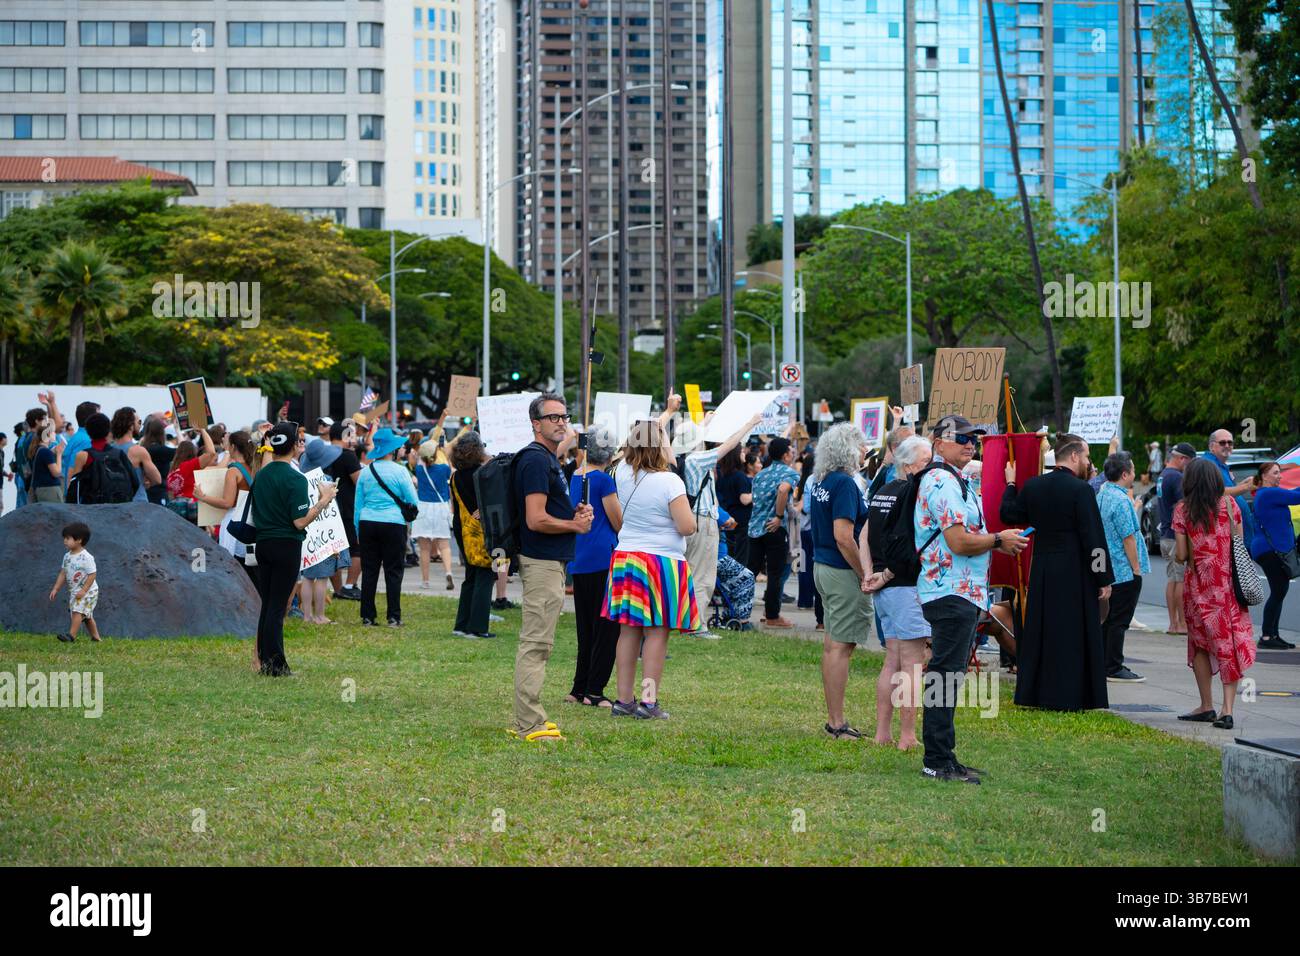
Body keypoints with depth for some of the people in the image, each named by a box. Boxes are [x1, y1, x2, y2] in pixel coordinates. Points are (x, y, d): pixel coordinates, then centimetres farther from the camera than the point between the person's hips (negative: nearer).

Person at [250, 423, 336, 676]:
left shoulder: (261, 475, 8)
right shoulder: (295, 479, -15)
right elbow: (300, 521, -18)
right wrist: (324, 500, -9)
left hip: (263, 543, 7)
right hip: (287, 546, -6)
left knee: (267, 604, 12)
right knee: (278, 605, -3)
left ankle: (264, 659, 15)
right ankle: (275, 664, -1)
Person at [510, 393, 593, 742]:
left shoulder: (549, 458, 16)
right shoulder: (536, 460, -16)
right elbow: (536, 520, -23)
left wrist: (576, 513, 9)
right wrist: (575, 525, -9)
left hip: (551, 561, 11)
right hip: (543, 563, -11)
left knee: (535, 643, 15)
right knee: (536, 644, -9)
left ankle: (527, 720, 21)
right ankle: (530, 726, -8)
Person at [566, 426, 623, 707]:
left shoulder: (576, 476, 10)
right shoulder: (604, 481, -12)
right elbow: (619, 523, -8)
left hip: (577, 561, 8)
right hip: (602, 557, -8)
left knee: (585, 627, 14)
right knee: (606, 626, -2)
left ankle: (580, 689, 17)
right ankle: (593, 691, -4)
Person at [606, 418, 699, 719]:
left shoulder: (623, 474, 3)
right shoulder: (670, 481, -14)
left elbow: (631, 457, 28)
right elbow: (687, 527, -16)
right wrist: (689, 515, 7)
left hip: (625, 558, 6)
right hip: (662, 563, -6)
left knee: (628, 631, 8)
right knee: (657, 633, -2)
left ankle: (624, 699, 11)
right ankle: (649, 702, -4)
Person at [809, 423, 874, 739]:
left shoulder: (821, 482, 11)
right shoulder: (844, 483, -18)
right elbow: (843, 537, -23)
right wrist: (866, 575, -16)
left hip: (822, 567, 10)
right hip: (843, 571, -10)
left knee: (832, 642, 14)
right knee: (840, 645, -6)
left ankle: (833, 719, 20)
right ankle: (837, 723, -3)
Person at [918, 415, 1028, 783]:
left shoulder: (952, 481, 21)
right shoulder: (942, 481, -14)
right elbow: (959, 542, -21)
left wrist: (997, 542, 12)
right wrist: (999, 541, -7)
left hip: (963, 593, 11)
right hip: (952, 594, -11)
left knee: (948, 678, 14)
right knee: (945, 678, -8)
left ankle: (943, 758, 19)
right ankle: (938, 762, -7)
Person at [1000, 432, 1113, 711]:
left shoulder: (1032, 486, 3)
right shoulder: (1081, 489, -14)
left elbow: (1009, 514, 15)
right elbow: (1094, 538, -14)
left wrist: (1010, 484, 29)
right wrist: (1104, 579, -9)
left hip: (1041, 573, 6)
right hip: (1074, 573, -6)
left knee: (1041, 632, 13)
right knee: (1073, 636, 0)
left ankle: (1035, 693, 17)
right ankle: (1070, 696, 2)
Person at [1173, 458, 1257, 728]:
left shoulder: (1182, 510, -4)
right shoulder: (1229, 504, -1)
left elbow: (1181, 555, -5)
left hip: (1199, 585, -1)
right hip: (1228, 583, 1)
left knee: (1201, 643, 13)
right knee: (1231, 643, 2)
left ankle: (1206, 706, 15)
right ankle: (1227, 709, -7)